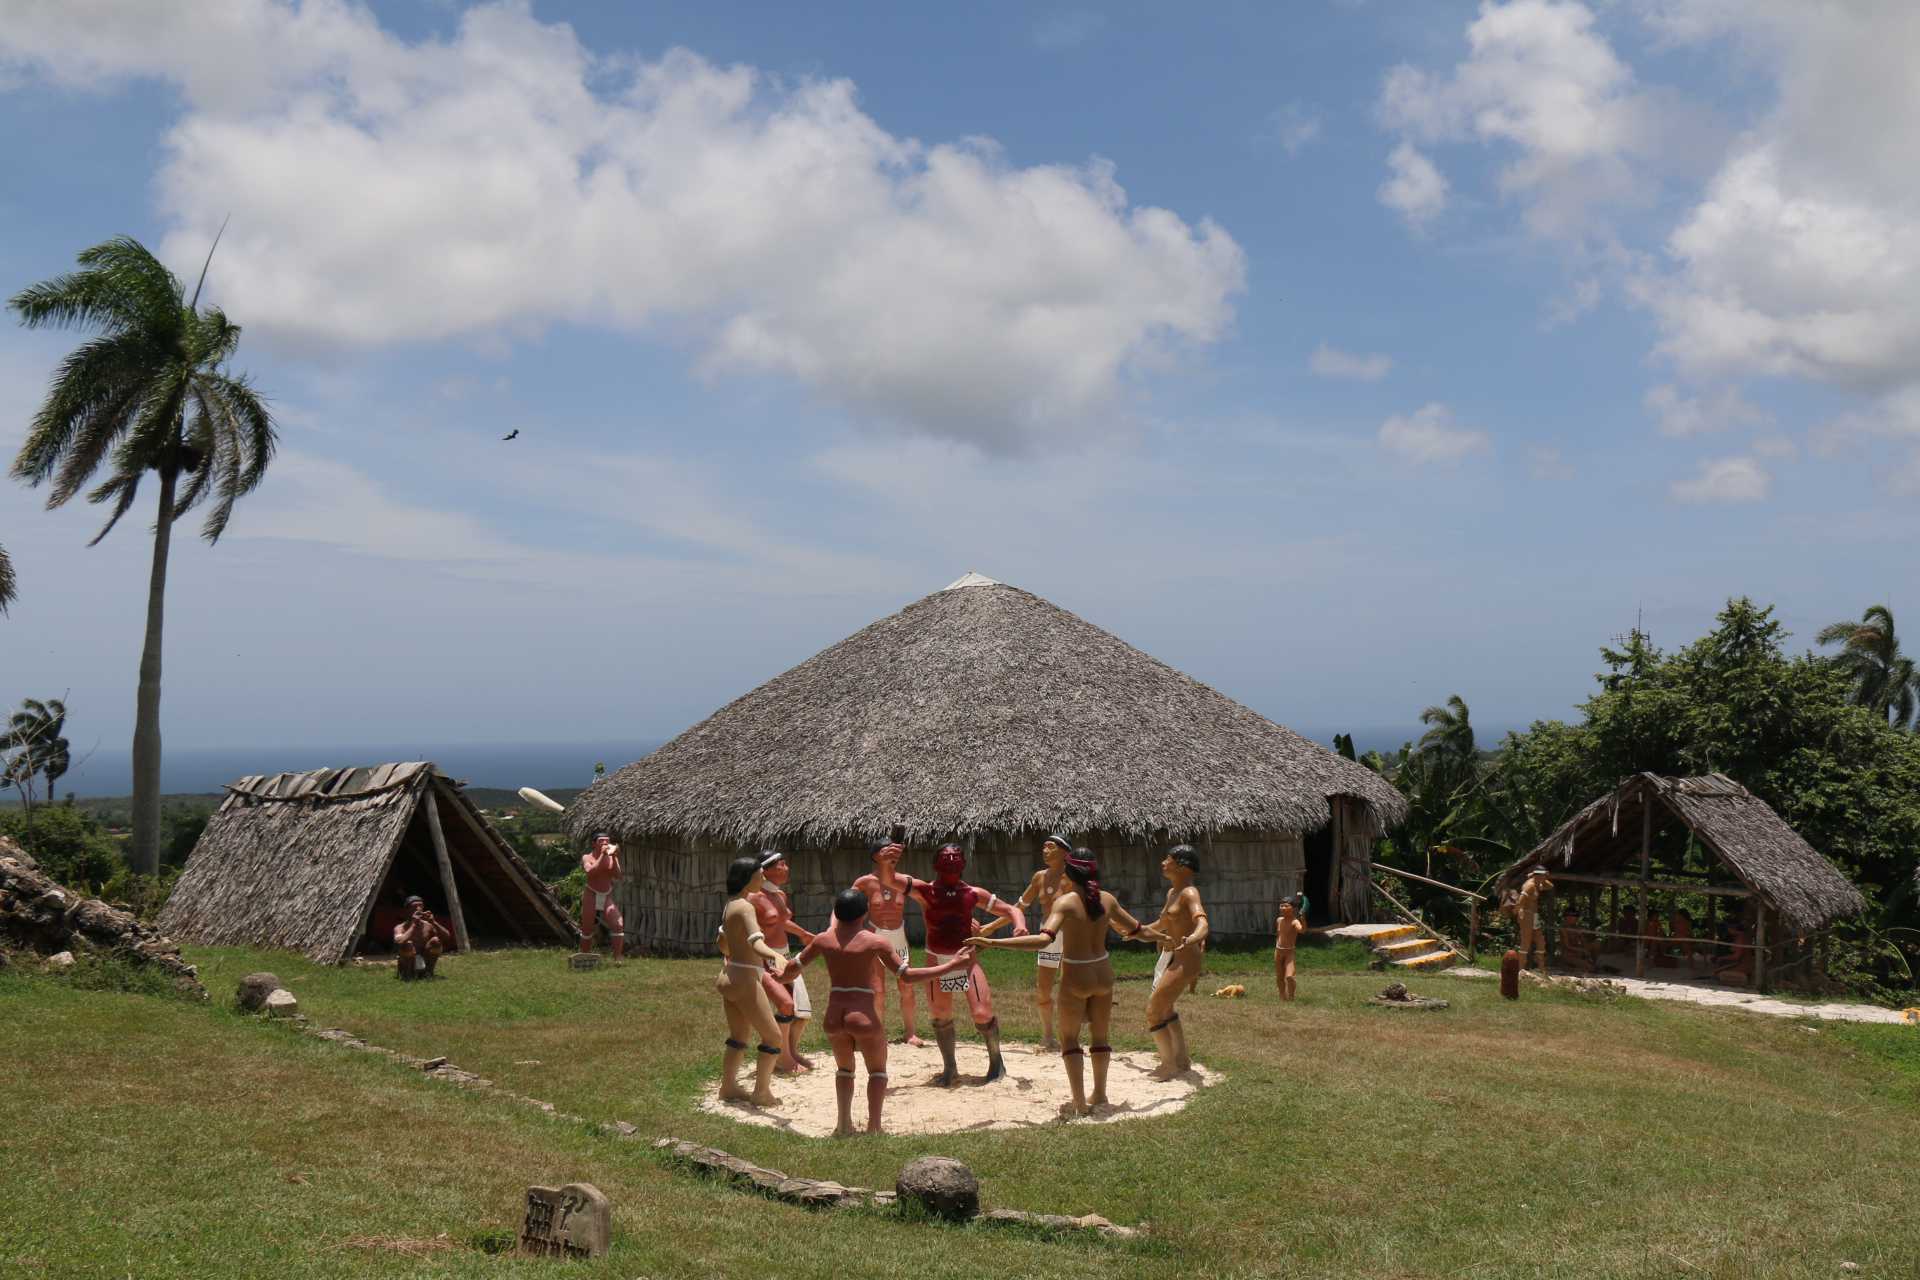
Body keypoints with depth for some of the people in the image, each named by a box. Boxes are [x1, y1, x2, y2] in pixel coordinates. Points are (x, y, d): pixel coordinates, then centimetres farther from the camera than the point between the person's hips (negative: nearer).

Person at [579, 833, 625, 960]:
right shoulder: (587, 857, -4)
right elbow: (591, 872, -24)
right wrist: (602, 855, -25)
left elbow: (617, 876, -10)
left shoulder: (612, 858, 4)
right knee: (587, 930, 5)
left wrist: (613, 857, -19)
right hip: (591, 896, -2)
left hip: (607, 897, 2)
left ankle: (617, 959, -15)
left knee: (618, 925, -17)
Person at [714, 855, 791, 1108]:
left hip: (729, 976, 9)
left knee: (738, 1036, 21)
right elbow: (755, 942, -36)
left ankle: (728, 1087, 28)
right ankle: (761, 1092, 6)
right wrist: (776, 956, -54)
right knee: (773, 1036, 0)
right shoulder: (745, 907, -18)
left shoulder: (730, 905, 10)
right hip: (745, 978, -9)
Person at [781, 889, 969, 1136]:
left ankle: (844, 1123, 17)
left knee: (844, 1068, 28)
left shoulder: (823, 939, 4)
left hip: (834, 1019, 3)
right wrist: (953, 965, -6)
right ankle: (873, 1125, 8)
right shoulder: (874, 942, -7)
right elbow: (908, 975, -10)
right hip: (864, 1018, -3)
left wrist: (783, 977, 36)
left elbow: (793, 967, 11)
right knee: (877, 1070, 20)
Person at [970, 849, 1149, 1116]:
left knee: (1069, 1039, 12)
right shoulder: (1107, 899, -3)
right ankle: (1099, 1094, 30)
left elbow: (1043, 940, -33)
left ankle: (1079, 1102, 6)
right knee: (1100, 1036, 21)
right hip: (1103, 974, 5)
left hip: (1075, 977, -5)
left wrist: (992, 942, -35)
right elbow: (1136, 929, 10)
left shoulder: (1065, 902, -19)